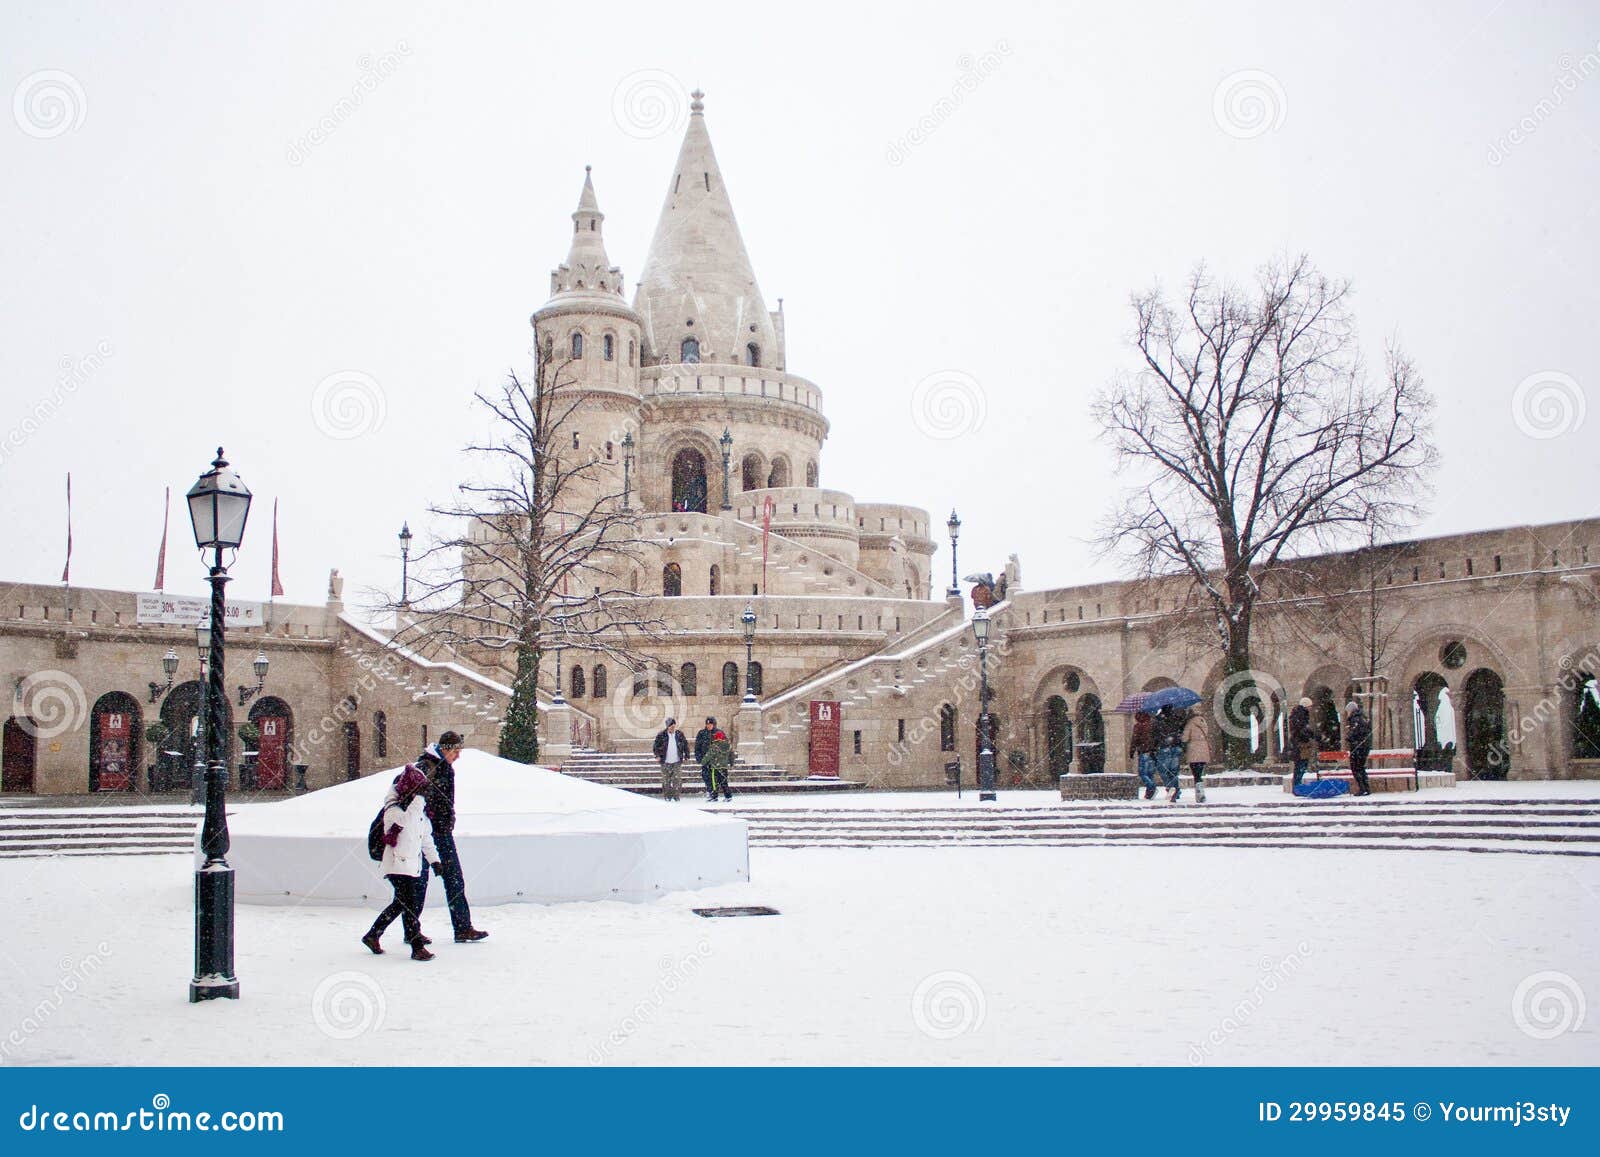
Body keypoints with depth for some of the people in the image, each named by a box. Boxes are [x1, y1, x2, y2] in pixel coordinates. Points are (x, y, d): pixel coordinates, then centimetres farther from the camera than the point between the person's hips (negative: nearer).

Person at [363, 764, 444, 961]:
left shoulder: (418, 809, 13)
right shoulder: (393, 809, -13)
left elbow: (426, 836, 21)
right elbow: (407, 820, -35)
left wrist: (434, 858, 19)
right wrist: (417, 800, -32)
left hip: (413, 865, 9)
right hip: (397, 865, -9)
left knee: (400, 904, 16)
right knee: (410, 905, -11)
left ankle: (373, 935, 30)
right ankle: (417, 948, -9)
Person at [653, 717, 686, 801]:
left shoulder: (679, 734, 4)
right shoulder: (661, 735, -2)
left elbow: (685, 746, 13)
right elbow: (656, 746, 0)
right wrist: (657, 756, -11)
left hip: (677, 762, 1)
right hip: (665, 762, -1)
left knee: (677, 779, -6)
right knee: (666, 780, 5)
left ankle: (676, 796, 1)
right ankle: (667, 796, 15)